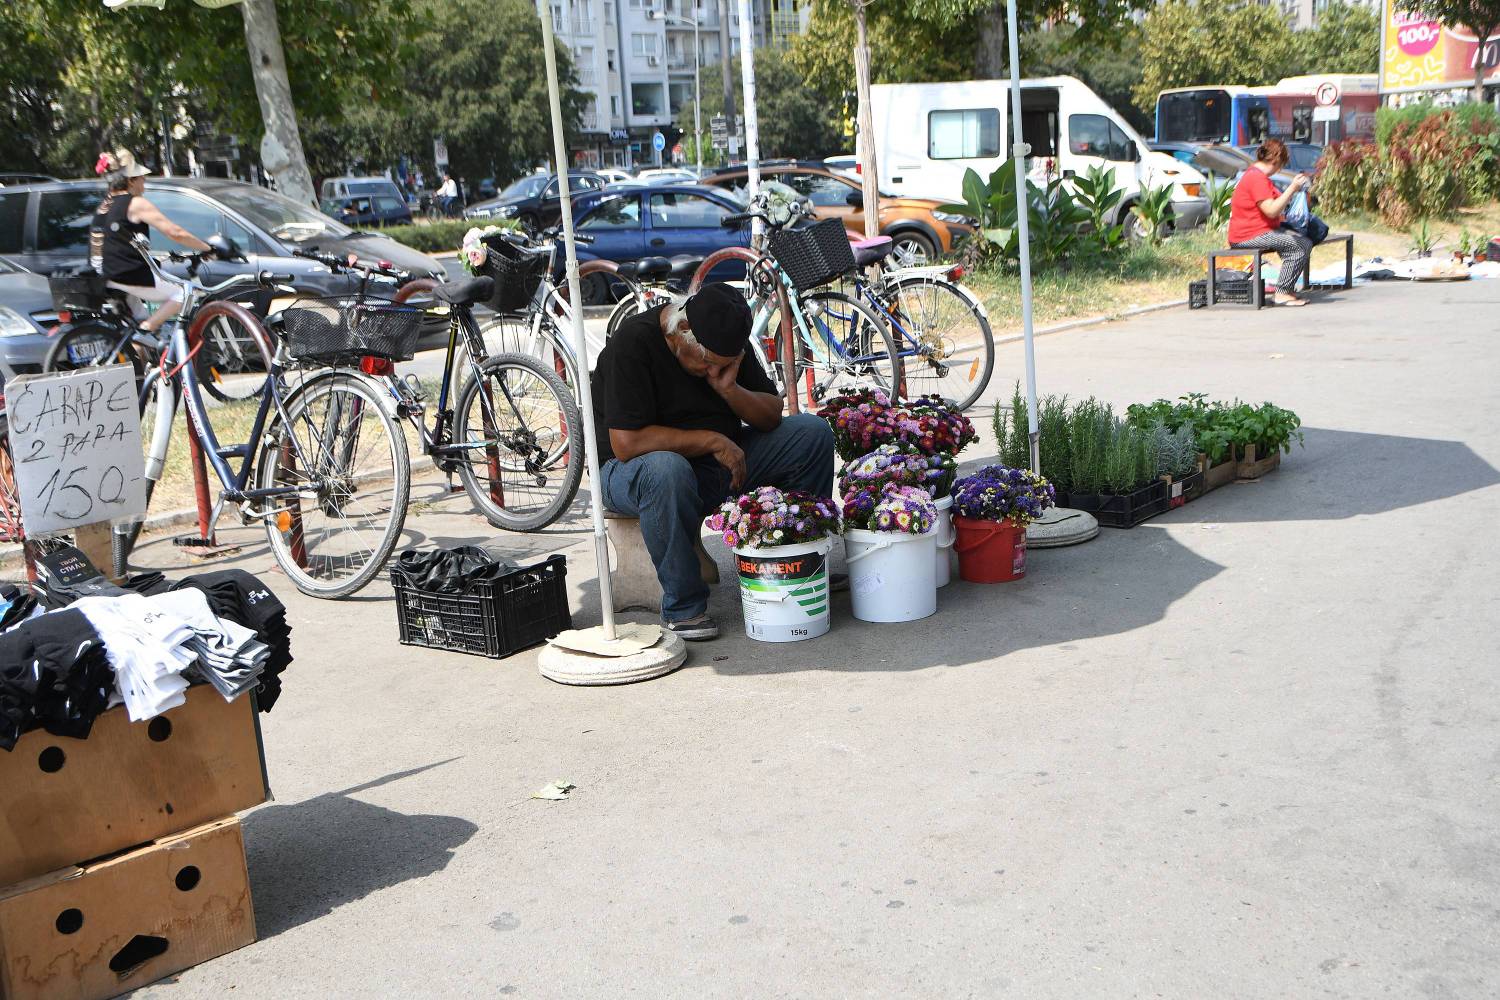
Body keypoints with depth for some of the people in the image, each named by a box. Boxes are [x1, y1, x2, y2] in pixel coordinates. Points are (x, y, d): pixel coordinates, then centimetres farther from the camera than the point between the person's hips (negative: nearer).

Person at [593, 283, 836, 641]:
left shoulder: (725, 341, -1)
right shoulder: (633, 344, -21)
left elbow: (772, 417, 1)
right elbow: (626, 443, -29)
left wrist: (730, 389, -18)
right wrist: (710, 440, -25)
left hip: (721, 460, 7)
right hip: (635, 470, -6)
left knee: (813, 431, -8)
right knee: (666, 470, -43)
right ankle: (683, 607, -28)